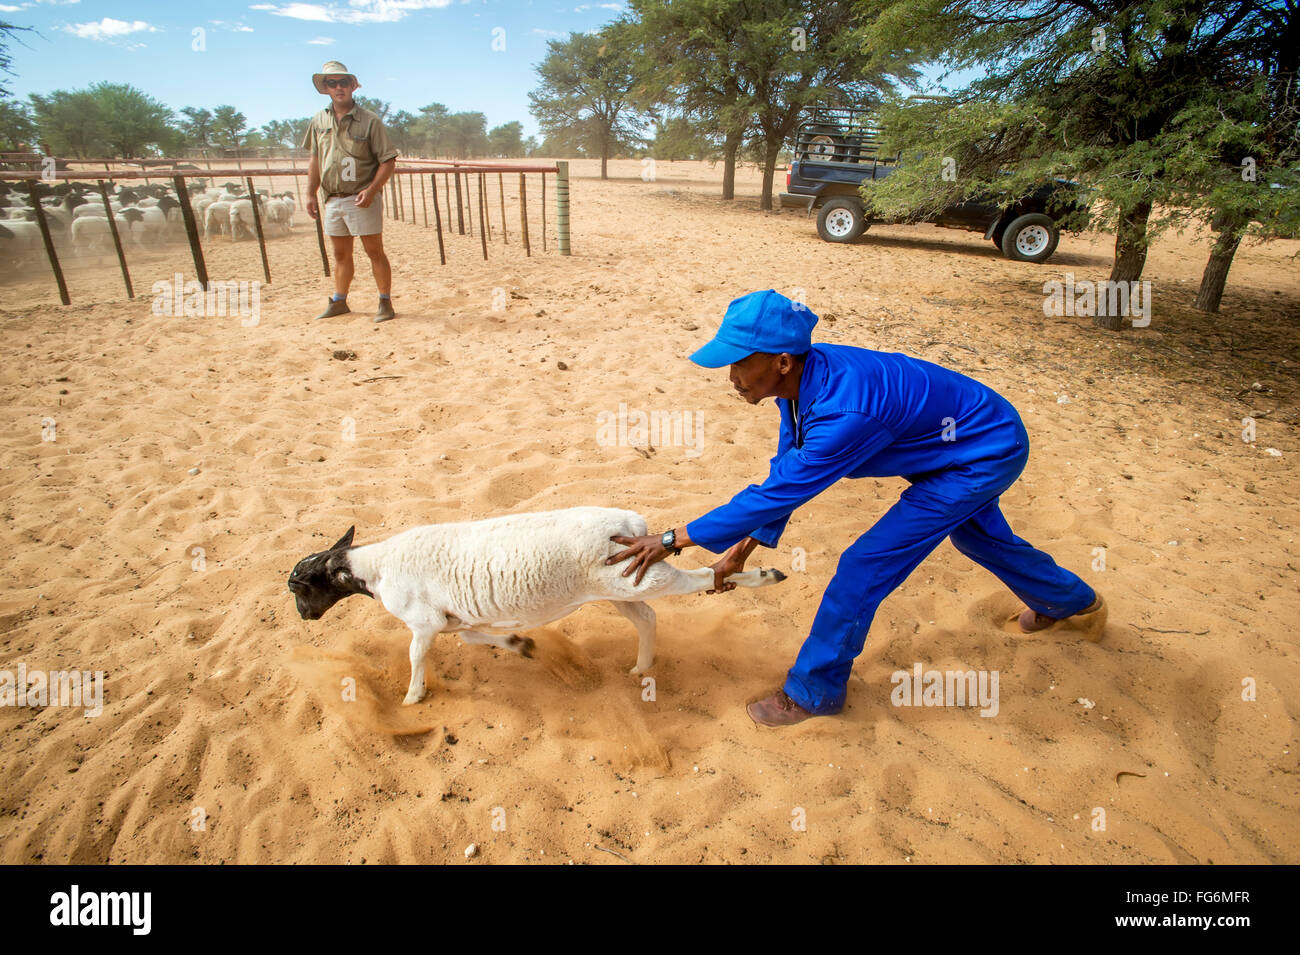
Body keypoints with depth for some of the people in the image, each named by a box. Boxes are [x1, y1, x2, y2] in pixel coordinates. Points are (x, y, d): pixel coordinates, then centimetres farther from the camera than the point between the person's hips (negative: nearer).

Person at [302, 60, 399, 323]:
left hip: (362, 199, -5)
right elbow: (315, 161, 17)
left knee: (374, 251, -2)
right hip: (332, 200, 5)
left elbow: (388, 161, -7)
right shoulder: (319, 121, 10)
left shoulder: (369, 121, -5)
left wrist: (371, 191, -18)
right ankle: (339, 302, 23)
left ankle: (385, 302, 7)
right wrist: (311, 194, 12)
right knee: (340, 254, 13)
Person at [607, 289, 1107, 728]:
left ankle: (813, 691, 7)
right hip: (971, 434, 9)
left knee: (863, 567, -12)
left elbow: (779, 492, -37)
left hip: (989, 451, -9)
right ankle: (1077, 604, 62)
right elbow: (785, 471, -5)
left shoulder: (845, 412, -42)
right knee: (980, 537, 33)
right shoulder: (802, 378, -15)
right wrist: (743, 546, -5)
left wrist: (673, 539, -32)